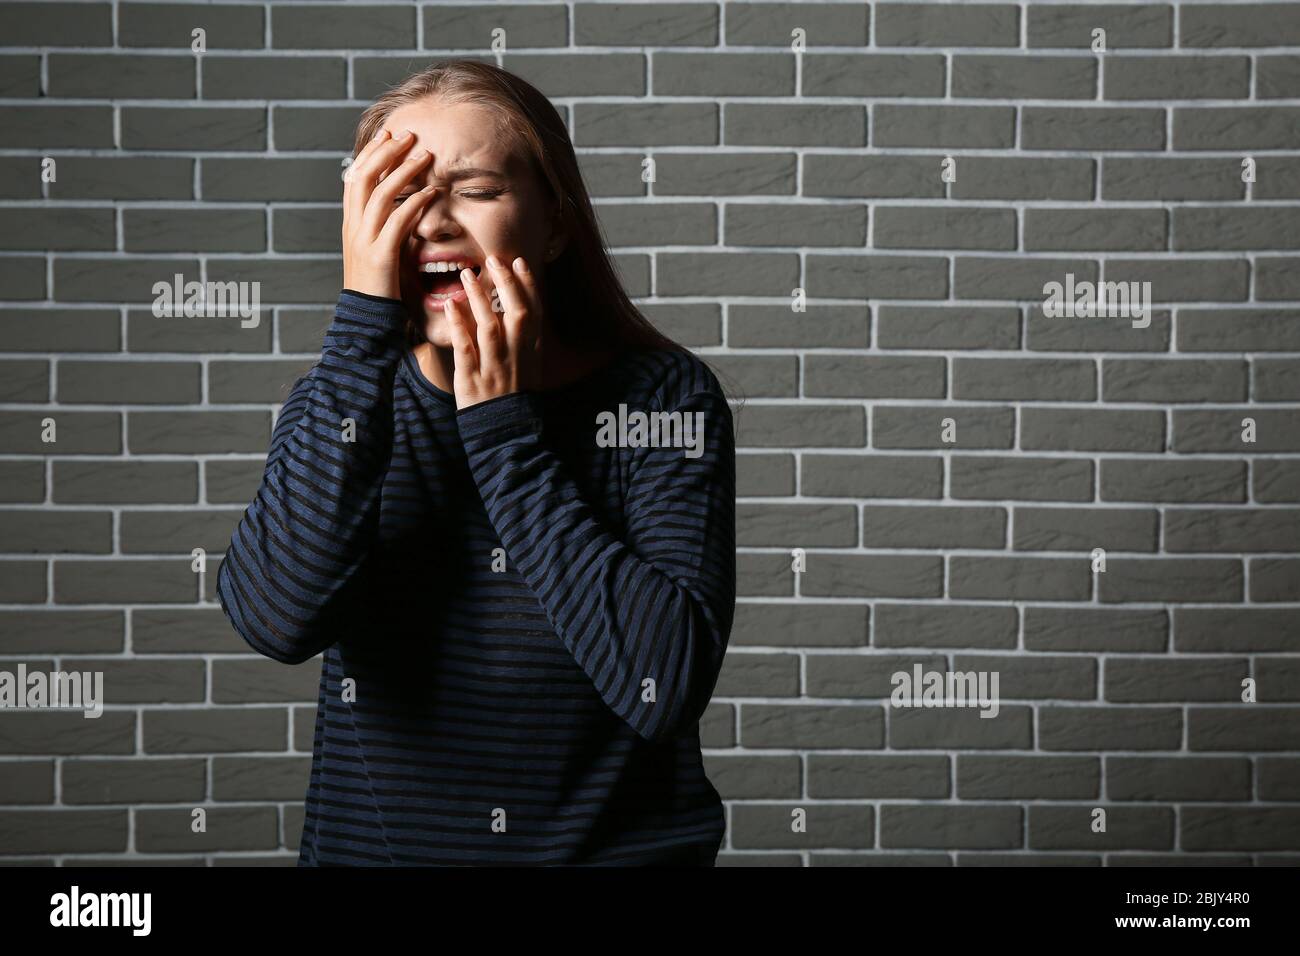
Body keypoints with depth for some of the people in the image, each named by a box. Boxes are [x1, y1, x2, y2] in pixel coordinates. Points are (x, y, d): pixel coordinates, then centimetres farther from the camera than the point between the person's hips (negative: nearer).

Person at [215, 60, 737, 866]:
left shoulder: (664, 397, -4)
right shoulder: (344, 396, 3)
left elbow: (663, 686, -16)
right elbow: (277, 619, -15)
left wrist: (505, 430, -13)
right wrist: (364, 322, -15)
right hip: (370, 843, 3)